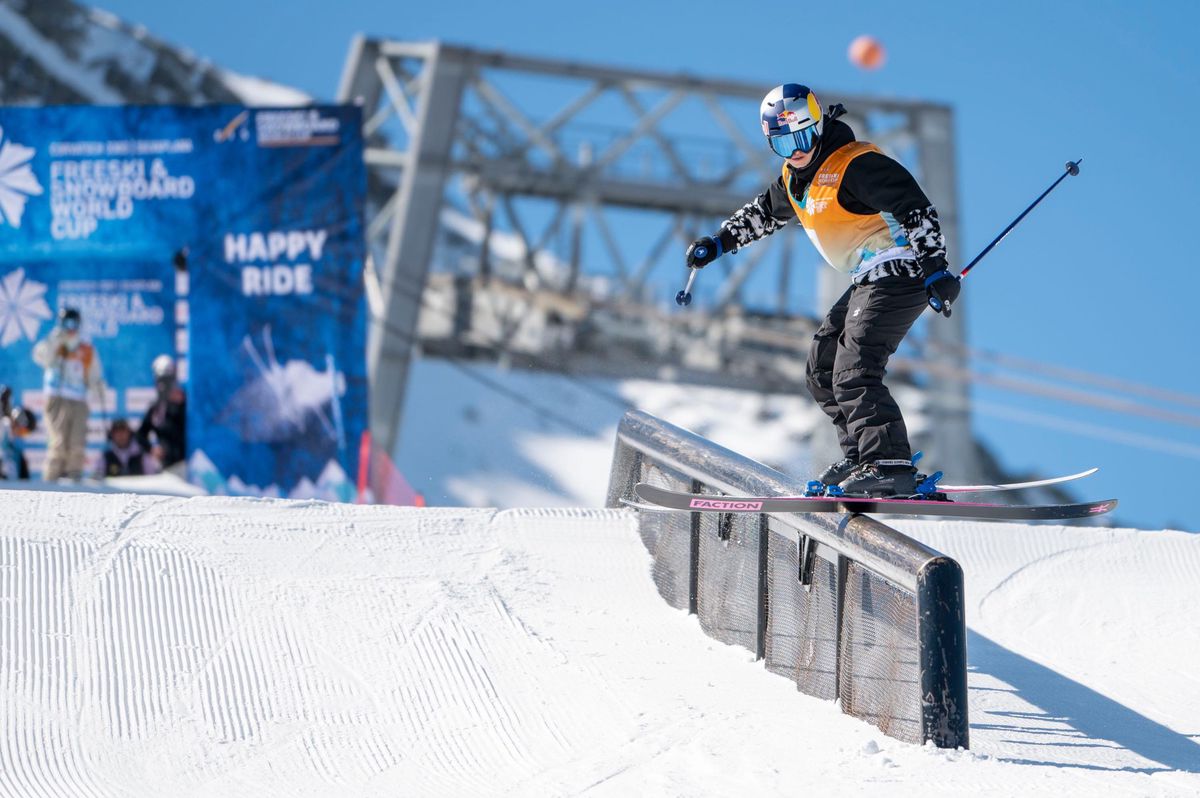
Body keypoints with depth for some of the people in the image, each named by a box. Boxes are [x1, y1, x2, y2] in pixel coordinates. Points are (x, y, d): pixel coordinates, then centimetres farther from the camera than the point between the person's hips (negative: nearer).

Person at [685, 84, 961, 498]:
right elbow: (764, 212, 33)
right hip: (869, 282, 10)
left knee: (853, 371, -20)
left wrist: (934, 268, -28)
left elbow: (916, 208, -22)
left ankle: (890, 466, -26)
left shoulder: (855, 165, -17)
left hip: (898, 275, -10)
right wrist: (719, 242, 29)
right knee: (822, 370, 12)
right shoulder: (795, 176, 12)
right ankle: (862, 456, 12)